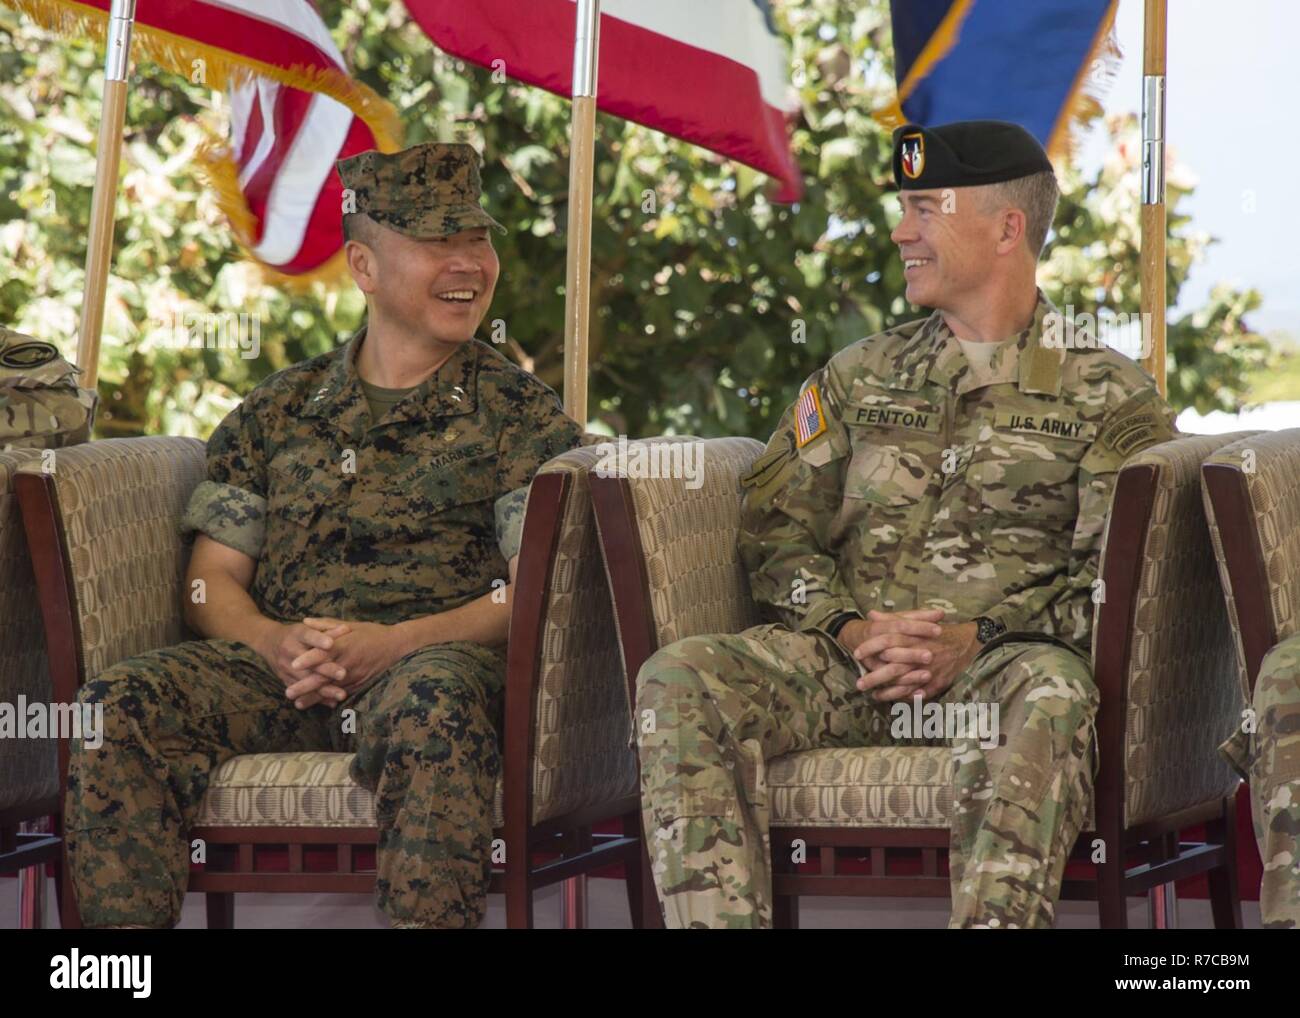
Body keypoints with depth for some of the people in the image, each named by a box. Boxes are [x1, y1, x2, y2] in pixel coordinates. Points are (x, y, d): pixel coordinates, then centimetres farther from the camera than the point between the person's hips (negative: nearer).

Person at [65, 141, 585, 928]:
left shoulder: (519, 412, 12)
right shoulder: (281, 411, 22)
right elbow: (213, 577, 17)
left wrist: (391, 644, -15)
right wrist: (276, 645, -8)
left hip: (435, 658, -3)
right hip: (277, 666, 3)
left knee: (431, 702, -41)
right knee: (118, 705, -25)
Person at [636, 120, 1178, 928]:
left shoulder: (1108, 395, 11)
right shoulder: (862, 377, 23)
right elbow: (776, 530, 15)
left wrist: (974, 638, -14)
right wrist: (852, 628, -6)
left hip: (1003, 658, -3)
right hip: (852, 657, 3)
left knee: (1046, 698, -41)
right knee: (680, 680, -25)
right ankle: (719, 919, -34)